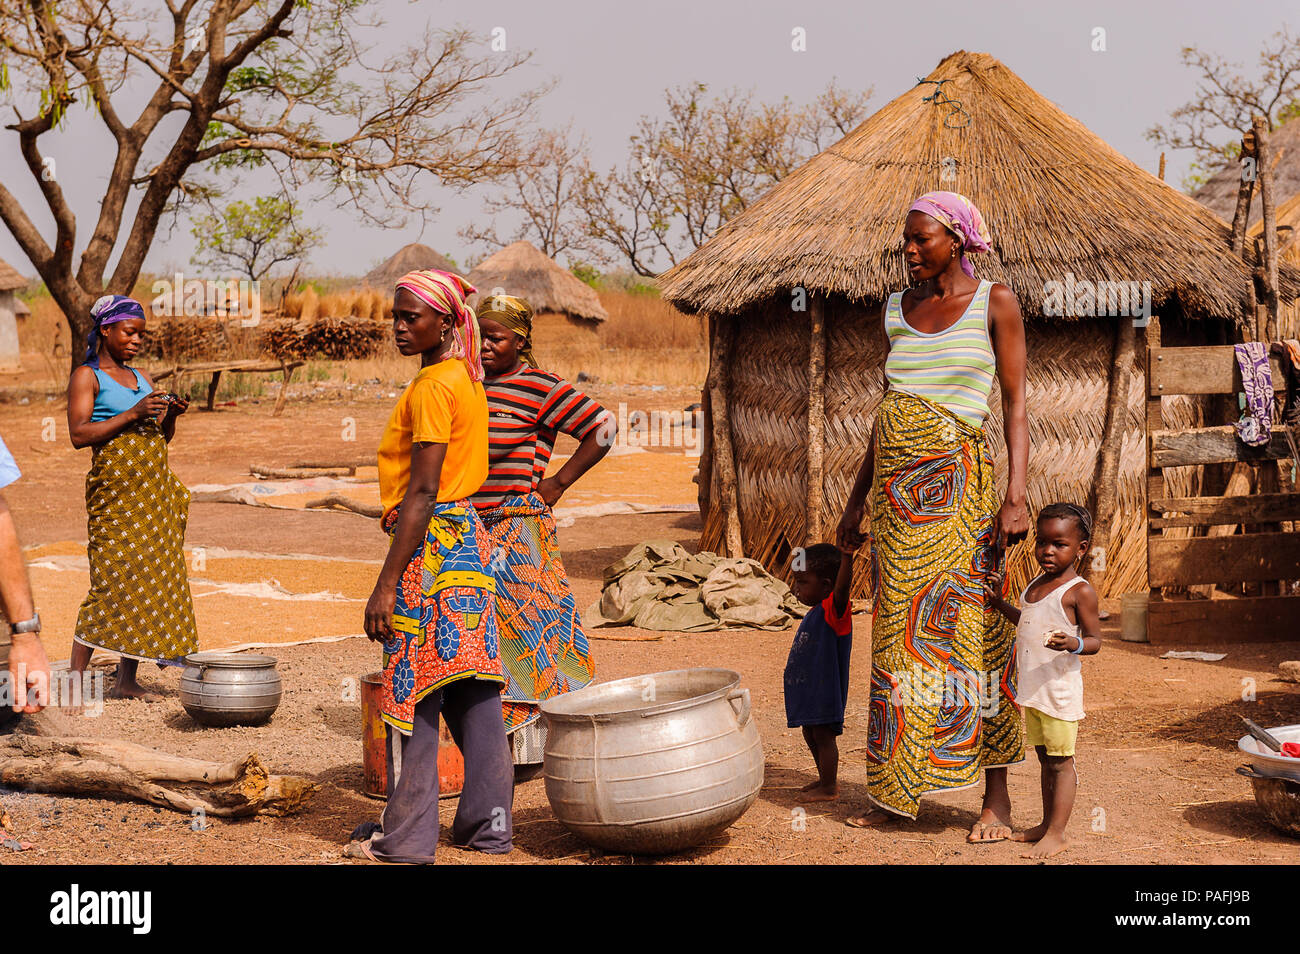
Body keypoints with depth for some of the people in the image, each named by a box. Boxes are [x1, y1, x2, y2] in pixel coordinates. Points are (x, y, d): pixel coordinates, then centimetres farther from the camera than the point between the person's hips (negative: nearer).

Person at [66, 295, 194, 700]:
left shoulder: (141, 378, 19)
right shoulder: (86, 376, -1)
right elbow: (78, 434, -13)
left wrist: (171, 414, 0)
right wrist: (133, 414, -19)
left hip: (154, 487, 7)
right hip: (115, 487, -7)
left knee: (148, 579, 4)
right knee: (112, 580, -12)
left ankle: (127, 680, 9)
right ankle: (76, 679, -5)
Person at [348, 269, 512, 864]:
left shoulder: (432, 387, -15)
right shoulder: (465, 379, 14)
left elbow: (421, 493, -20)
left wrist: (386, 584, -20)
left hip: (430, 544, -10)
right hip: (468, 537, 10)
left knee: (412, 692, -3)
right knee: (472, 692, 11)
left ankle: (407, 841, 3)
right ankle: (488, 826, 17)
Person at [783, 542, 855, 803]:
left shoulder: (834, 610, -19)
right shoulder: (815, 613, 11)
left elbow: (841, 588, -40)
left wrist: (846, 557, -53)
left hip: (825, 690, -10)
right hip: (808, 689, 10)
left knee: (823, 735, -1)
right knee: (811, 734, 19)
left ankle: (829, 787, 10)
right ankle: (825, 780, 34)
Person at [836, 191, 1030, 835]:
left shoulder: (994, 303, 0)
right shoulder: (896, 312, 13)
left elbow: (1016, 405, -3)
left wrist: (1015, 496, -13)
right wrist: (857, 501, 17)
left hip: (957, 482, -5)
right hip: (895, 486, 5)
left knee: (968, 626, -4)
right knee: (899, 633, 6)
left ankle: (996, 798, 4)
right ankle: (898, 793, 13)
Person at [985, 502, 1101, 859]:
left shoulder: (1079, 591, -11)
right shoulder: (1036, 585, 13)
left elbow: (1095, 640, -13)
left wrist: (1073, 644, -33)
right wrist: (1000, 603, 28)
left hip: (1060, 690, -8)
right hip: (1032, 689, 8)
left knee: (1061, 762, -3)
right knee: (1045, 759, 16)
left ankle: (1057, 833, 0)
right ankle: (1047, 824, 24)